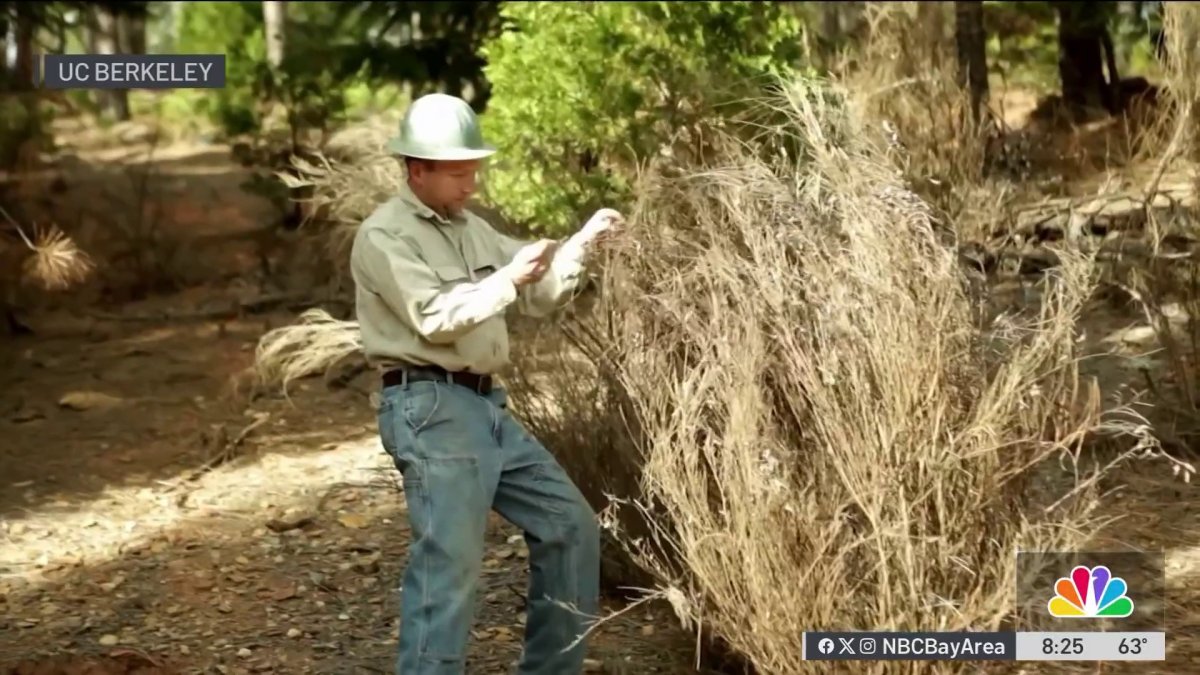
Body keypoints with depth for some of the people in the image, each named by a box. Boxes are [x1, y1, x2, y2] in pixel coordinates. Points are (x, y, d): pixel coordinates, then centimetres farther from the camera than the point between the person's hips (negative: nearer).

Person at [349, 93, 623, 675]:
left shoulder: (471, 229, 19)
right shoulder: (384, 235, -7)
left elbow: (538, 297, 18)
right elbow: (436, 317, -18)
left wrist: (581, 244, 4)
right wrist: (508, 278, -19)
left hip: (486, 405, 9)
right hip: (431, 408, -9)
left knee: (569, 525, 12)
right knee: (451, 559, -16)